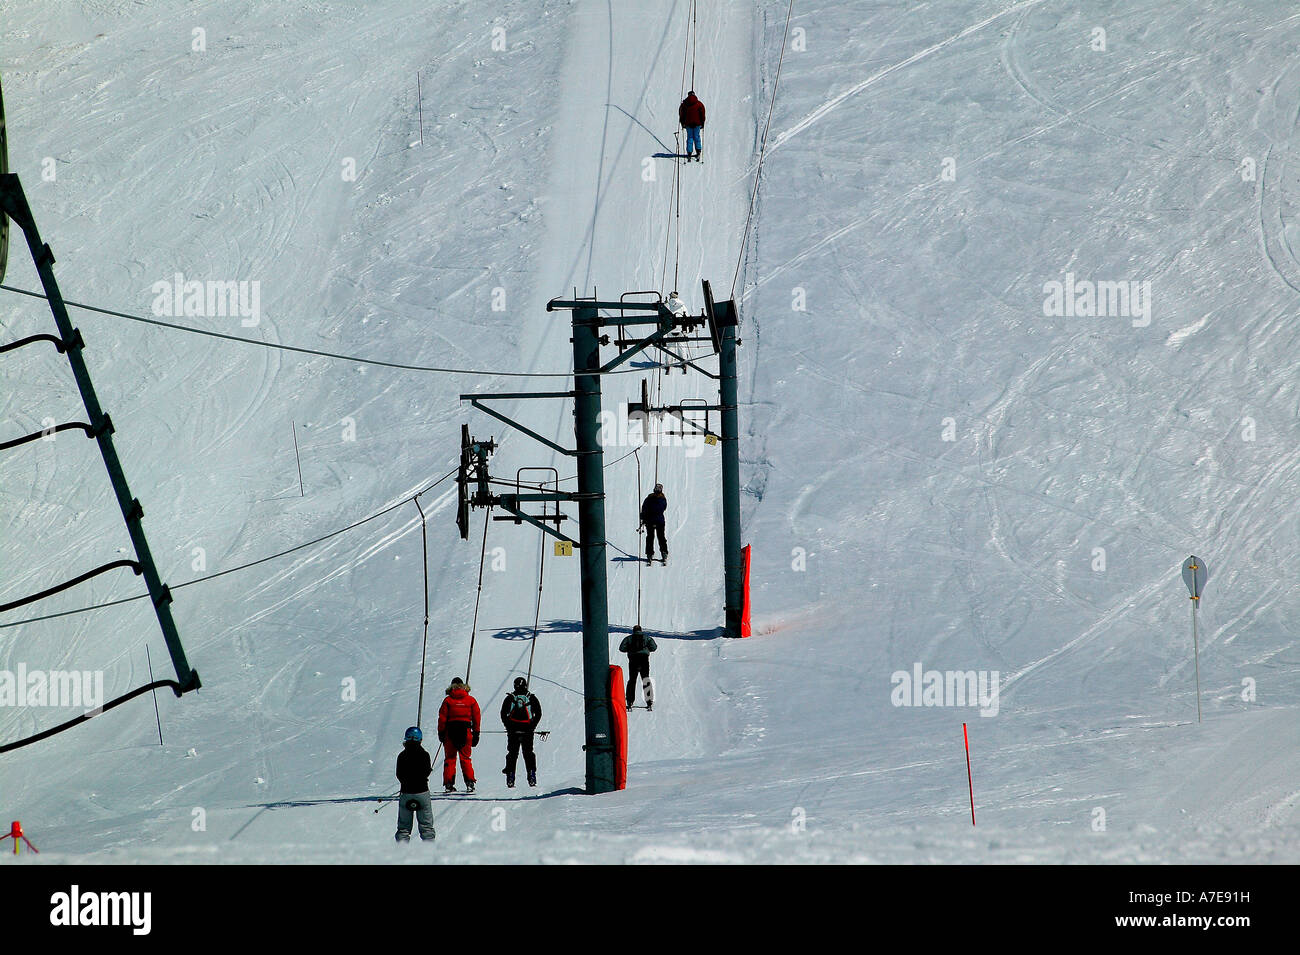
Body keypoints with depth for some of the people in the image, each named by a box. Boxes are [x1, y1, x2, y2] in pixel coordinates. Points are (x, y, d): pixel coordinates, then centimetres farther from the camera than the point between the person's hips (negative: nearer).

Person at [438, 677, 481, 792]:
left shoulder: (448, 700, 0)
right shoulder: (471, 700, 4)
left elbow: (442, 718, 0)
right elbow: (476, 718, 5)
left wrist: (441, 733, 6)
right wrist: (476, 734, 10)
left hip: (450, 730, -1)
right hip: (465, 730, 1)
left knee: (450, 758, 7)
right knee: (465, 758, 8)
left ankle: (449, 783, 0)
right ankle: (469, 782, -4)